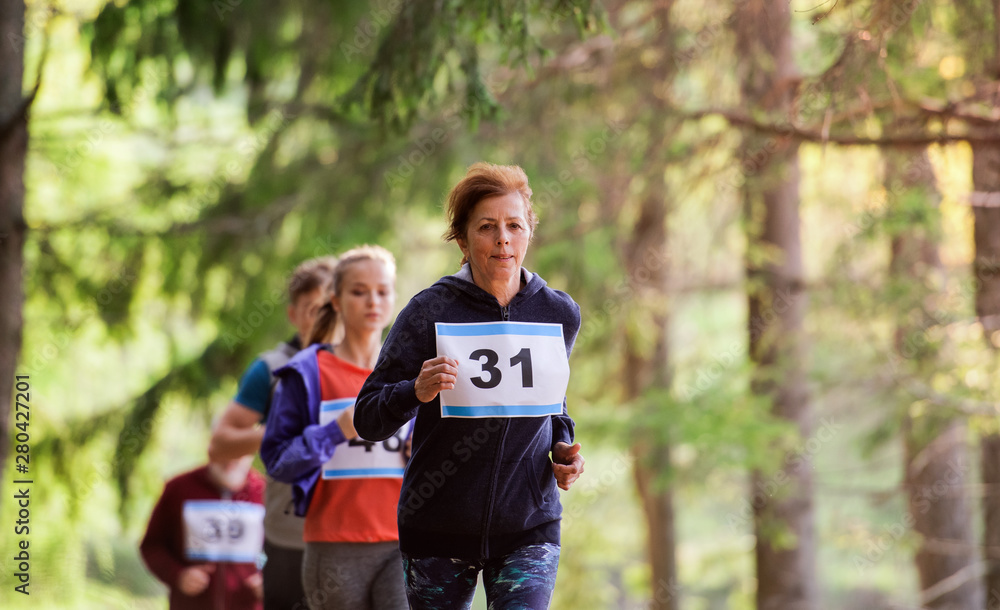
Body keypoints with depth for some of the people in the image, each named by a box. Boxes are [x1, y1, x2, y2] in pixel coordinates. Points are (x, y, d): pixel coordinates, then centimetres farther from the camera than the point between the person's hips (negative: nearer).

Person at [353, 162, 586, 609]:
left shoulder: (559, 313, 4)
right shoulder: (429, 312, -7)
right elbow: (367, 420, -7)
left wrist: (561, 447, 3)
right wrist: (416, 392, -27)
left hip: (529, 526, 1)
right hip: (439, 527, -1)